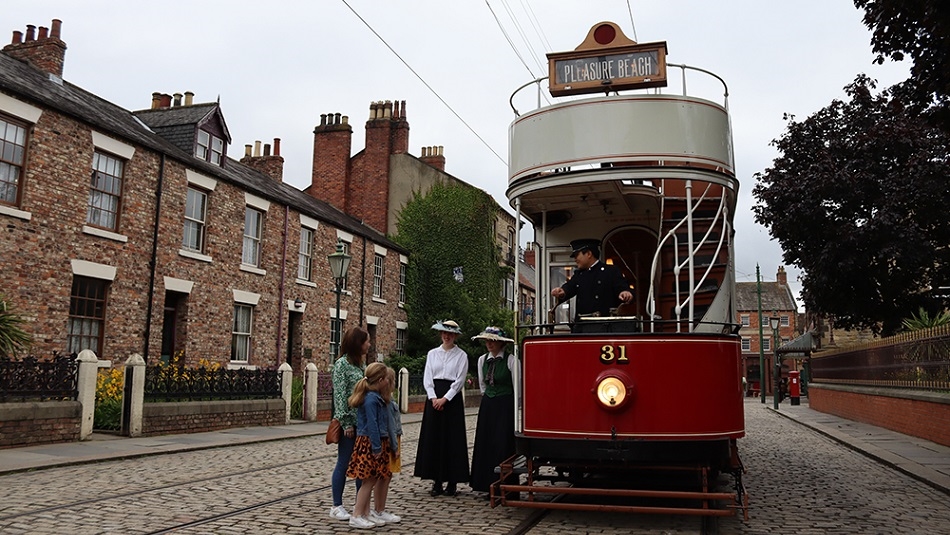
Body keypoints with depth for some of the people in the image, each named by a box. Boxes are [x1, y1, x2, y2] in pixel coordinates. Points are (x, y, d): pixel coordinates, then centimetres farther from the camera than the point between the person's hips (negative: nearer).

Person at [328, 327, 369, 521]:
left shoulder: (362, 363, 12)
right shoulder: (342, 364, -9)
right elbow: (339, 395, -13)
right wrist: (346, 423, -15)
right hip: (349, 421, -7)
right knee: (344, 463, 2)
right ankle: (337, 506, 13)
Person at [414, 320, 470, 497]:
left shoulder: (461, 355, 2)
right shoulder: (432, 354, 11)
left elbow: (459, 380, -5)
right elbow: (427, 378, 5)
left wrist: (444, 399, -13)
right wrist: (433, 398, -8)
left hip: (452, 398, -3)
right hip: (434, 397, 3)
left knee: (452, 438, -2)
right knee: (433, 437, 2)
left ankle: (452, 482, 4)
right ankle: (437, 481, 10)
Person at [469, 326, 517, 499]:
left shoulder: (511, 360, -9)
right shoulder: (482, 360, 8)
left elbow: (518, 386, -4)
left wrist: (512, 405, 2)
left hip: (505, 405, -6)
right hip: (487, 405, 6)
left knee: (503, 444, -6)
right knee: (485, 444, 6)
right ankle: (489, 485, 14)